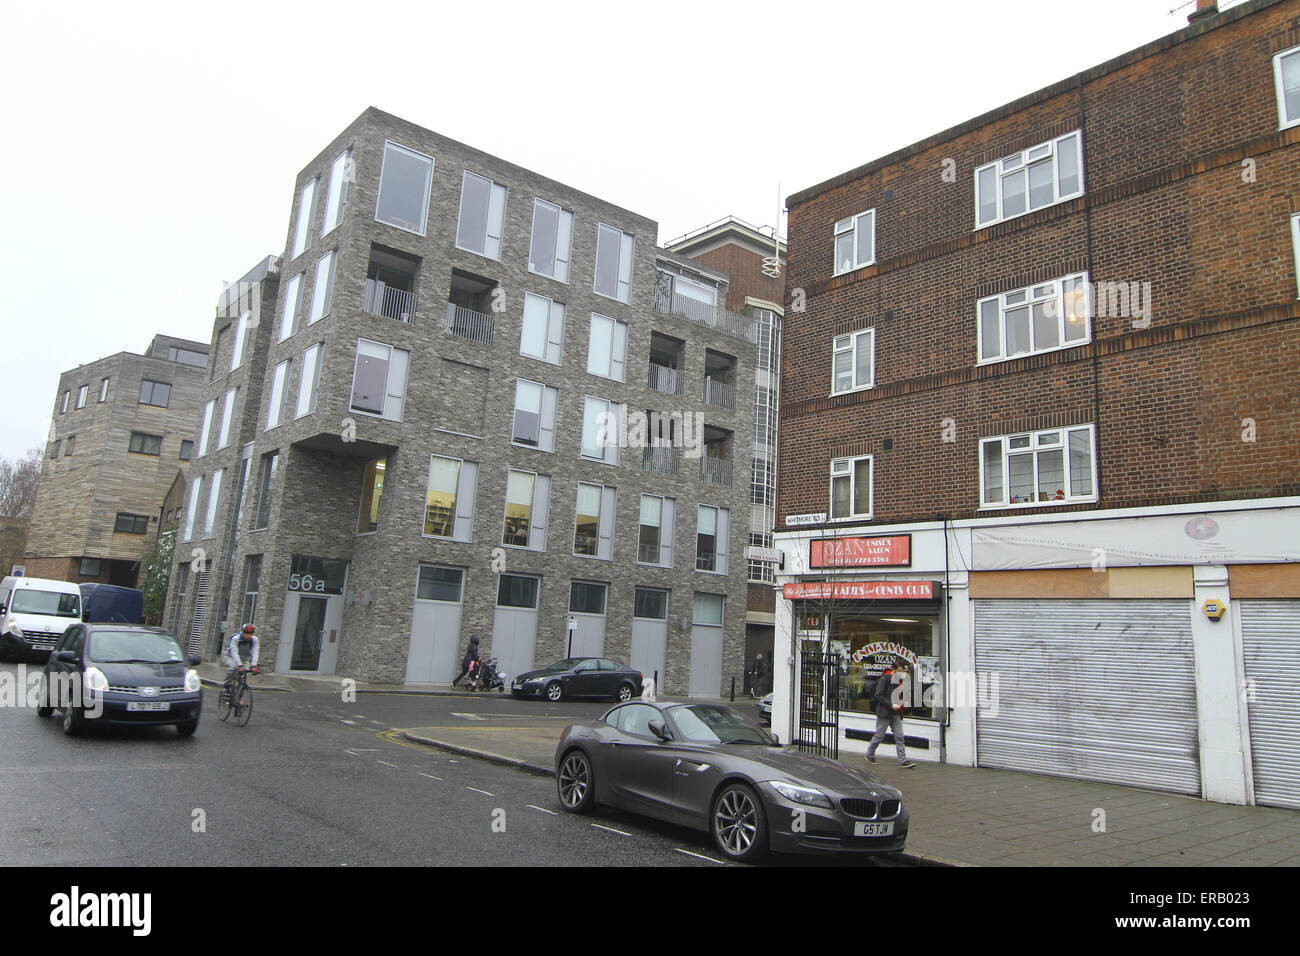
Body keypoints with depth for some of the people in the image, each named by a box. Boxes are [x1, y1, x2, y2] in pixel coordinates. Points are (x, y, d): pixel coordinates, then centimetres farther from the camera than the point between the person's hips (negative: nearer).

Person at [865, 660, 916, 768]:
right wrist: (891, 705, -22)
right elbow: (878, 695, -17)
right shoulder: (884, 679, -11)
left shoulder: (899, 680, 12)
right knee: (879, 736, 3)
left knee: (899, 737, 0)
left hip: (895, 713, 7)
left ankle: (903, 760, -1)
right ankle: (869, 755, 21)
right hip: (884, 712, -7)